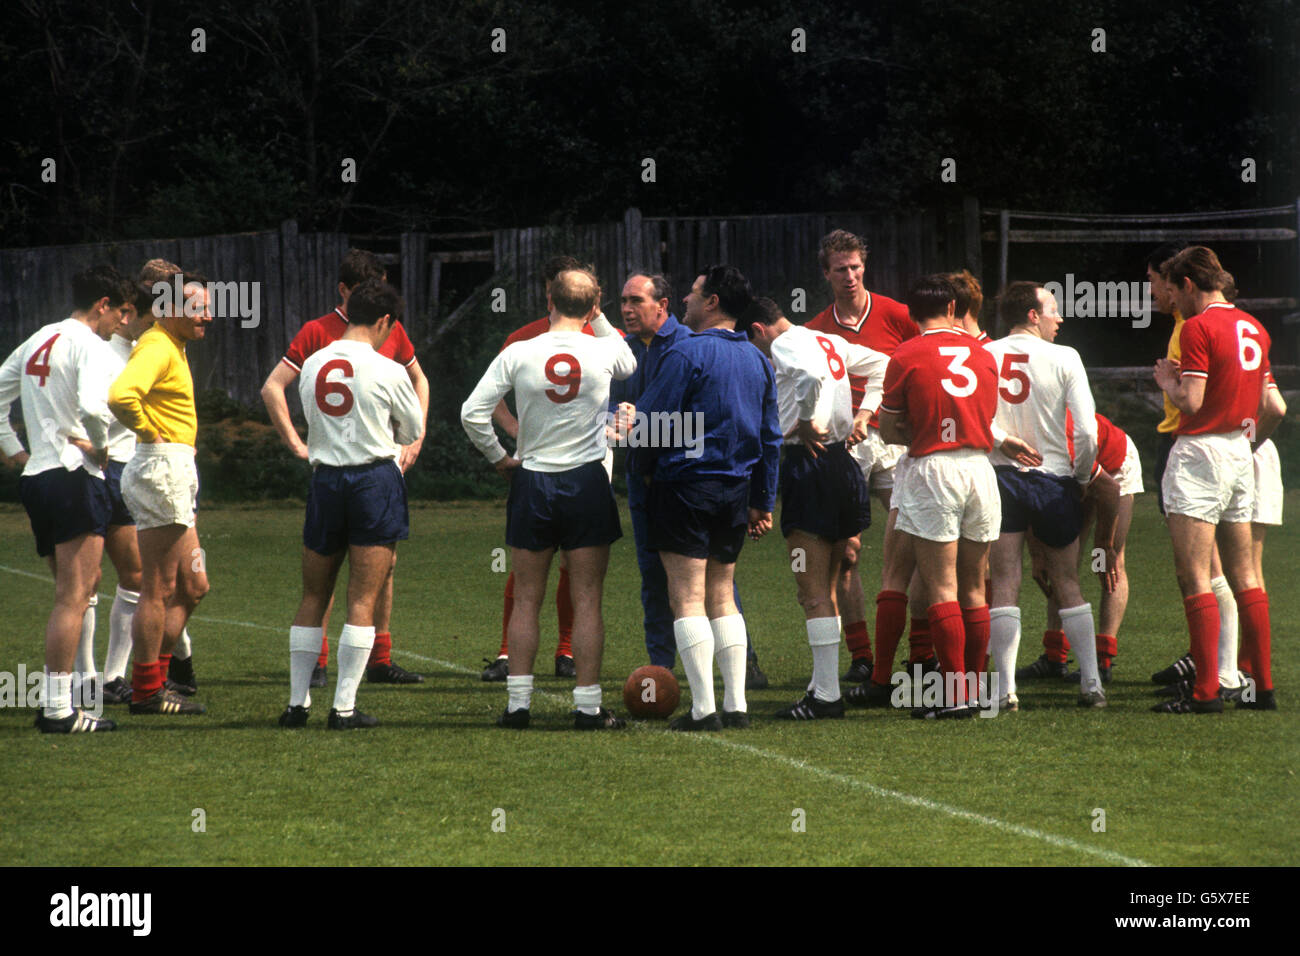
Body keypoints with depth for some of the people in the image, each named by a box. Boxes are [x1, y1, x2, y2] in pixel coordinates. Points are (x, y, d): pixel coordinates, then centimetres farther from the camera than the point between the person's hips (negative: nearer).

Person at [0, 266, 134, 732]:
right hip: (74, 478, -9)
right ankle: (57, 709, -11)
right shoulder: (88, 345, -10)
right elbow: (91, 406, -26)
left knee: (79, 591, 18)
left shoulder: (38, 341, 17)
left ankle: (82, 687, 18)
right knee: (73, 597, -8)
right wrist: (101, 445, -9)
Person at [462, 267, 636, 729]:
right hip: (587, 481, -1)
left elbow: (472, 414, -7)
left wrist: (498, 457, 7)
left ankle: (517, 702, 7)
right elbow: (631, 365, 20)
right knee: (587, 601, 2)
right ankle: (588, 705, 1)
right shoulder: (603, 352, -6)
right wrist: (599, 319, 19)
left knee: (526, 600, 9)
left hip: (532, 483, 1)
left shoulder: (517, 355, -6)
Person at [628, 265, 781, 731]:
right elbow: (770, 436, 16)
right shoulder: (758, 361, 12)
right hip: (736, 490, 7)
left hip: (685, 483, -7)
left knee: (687, 597, -5)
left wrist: (639, 467, 6)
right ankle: (736, 705, 8)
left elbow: (654, 420, -12)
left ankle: (703, 707, -10)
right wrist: (763, 501, 21)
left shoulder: (686, 354, -12)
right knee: (722, 596, 13)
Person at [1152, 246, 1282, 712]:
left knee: (1194, 577, -8)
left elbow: (1191, 400, -18)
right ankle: (1262, 686, 11)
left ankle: (1206, 690, -13)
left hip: (1201, 451, -8)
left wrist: (1167, 381, 1)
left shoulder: (1198, 328, -12)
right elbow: (1272, 409, 14)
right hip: (1240, 456, 8)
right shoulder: (1254, 329, 13)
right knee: (1244, 577, 11)